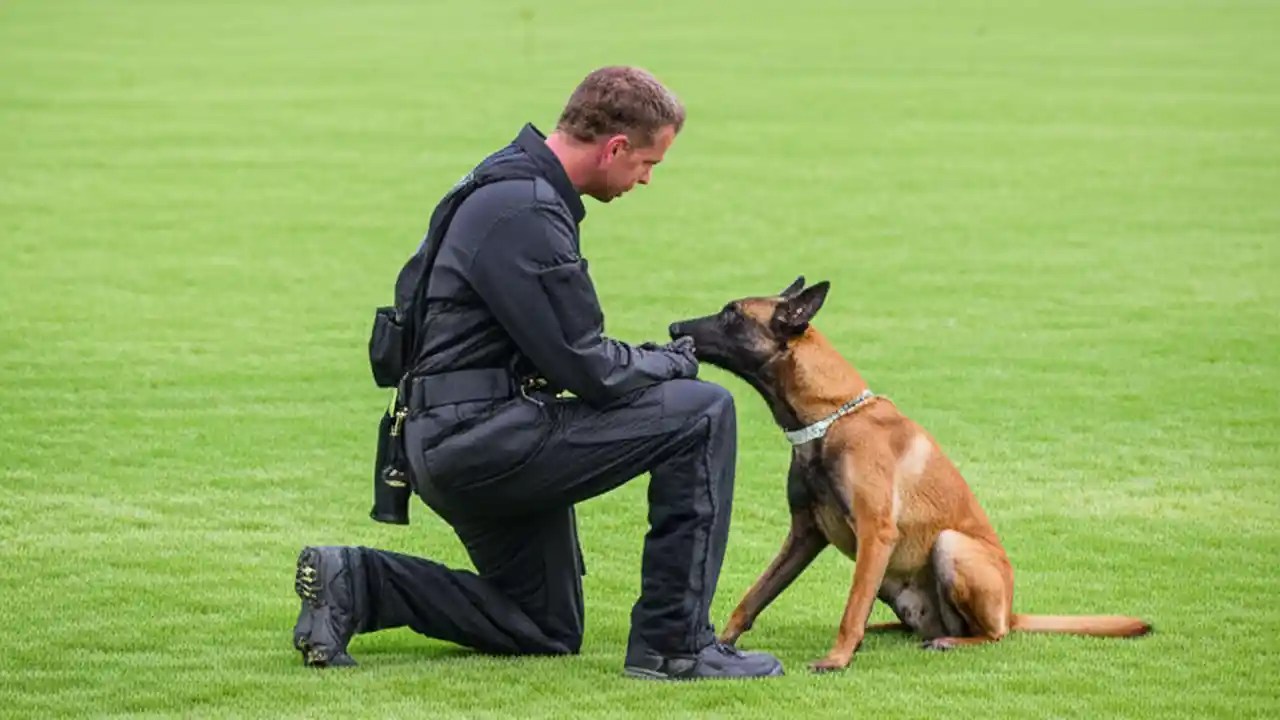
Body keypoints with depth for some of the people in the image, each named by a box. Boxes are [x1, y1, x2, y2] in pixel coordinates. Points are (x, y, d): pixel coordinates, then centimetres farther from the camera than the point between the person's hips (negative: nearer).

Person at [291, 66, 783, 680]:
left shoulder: (519, 188, 13)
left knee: (548, 633, 22)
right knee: (702, 413, -13)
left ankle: (356, 584, 14)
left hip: (465, 443, 11)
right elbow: (589, 370, -20)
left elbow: (570, 346, 23)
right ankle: (674, 645, -9)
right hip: (478, 439, -11)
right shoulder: (524, 216, -21)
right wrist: (673, 364, -2)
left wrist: (652, 358, 9)